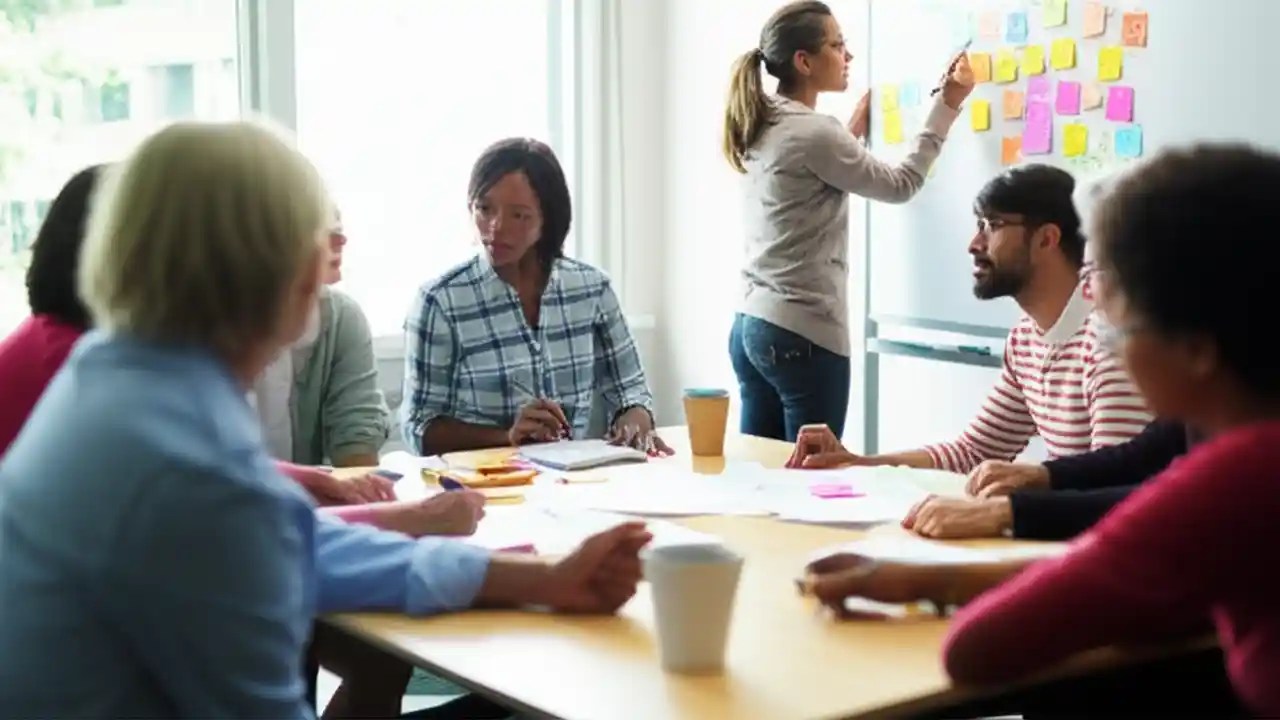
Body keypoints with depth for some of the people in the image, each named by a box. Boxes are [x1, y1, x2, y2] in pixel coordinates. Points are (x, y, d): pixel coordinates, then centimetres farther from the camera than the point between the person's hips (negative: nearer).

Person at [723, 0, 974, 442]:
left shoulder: (764, 129, 10)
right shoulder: (812, 132, -15)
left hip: (753, 326, 9)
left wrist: (853, 131, 28)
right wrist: (947, 106, -2)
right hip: (805, 334, -9)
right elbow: (901, 185, -6)